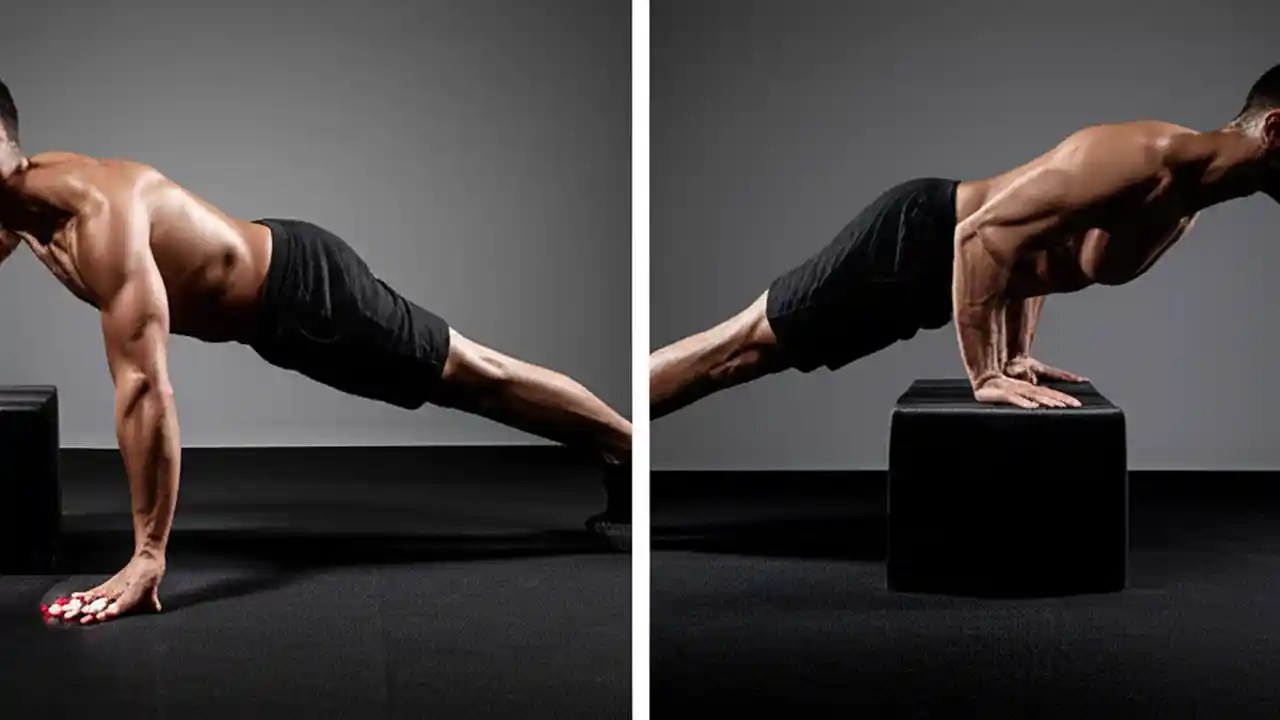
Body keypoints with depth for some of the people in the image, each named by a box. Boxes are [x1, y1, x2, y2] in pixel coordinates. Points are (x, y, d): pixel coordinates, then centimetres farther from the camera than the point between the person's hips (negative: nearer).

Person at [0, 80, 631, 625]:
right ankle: (627, 473, 32)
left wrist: (148, 555, -42)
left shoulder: (98, 213, -37)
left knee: (479, 379, 5)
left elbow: (144, 385, -42)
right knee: (468, 382, 18)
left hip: (305, 290, -9)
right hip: (271, 304, 9)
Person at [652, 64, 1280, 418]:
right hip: (915, 236, -9)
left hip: (931, 270, 9)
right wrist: (985, 376, -29)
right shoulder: (1150, 157, -26)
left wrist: (1016, 357, 17)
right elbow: (982, 234, -31)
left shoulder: (1188, 200, 5)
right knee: (740, 347, -4)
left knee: (747, 355, 12)